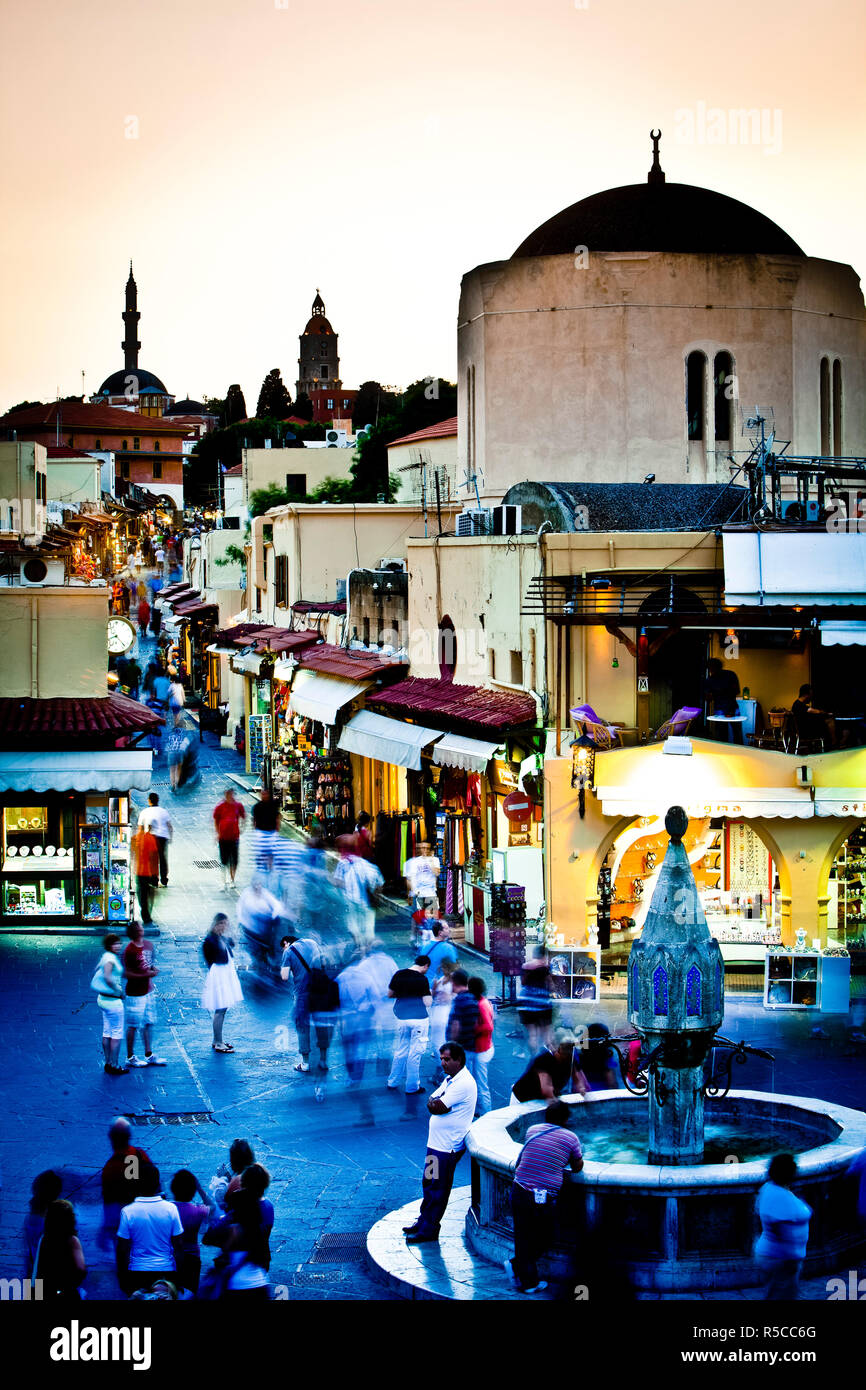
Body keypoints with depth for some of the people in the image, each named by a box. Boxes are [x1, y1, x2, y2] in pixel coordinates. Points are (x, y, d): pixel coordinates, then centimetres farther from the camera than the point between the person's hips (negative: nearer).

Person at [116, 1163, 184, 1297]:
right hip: (166, 1270, 1)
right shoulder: (171, 1209, -9)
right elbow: (178, 1246, -3)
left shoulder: (128, 1212, -12)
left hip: (137, 1272, -1)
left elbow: (123, 1249, -7)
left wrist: (121, 1276, 6)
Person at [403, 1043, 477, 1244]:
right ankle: (423, 1221, 31)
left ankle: (428, 1230, 9)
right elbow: (431, 1104, 13)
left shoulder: (464, 1084, -20)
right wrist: (435, 1103, -6)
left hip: (447, 1147, -9)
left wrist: (434, 1103, -3)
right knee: (429, 1184, 18)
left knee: (437, 1189, 1)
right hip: (436, 1143, 9)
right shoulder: (450, 1079, 12)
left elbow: (437, 1107, -21)